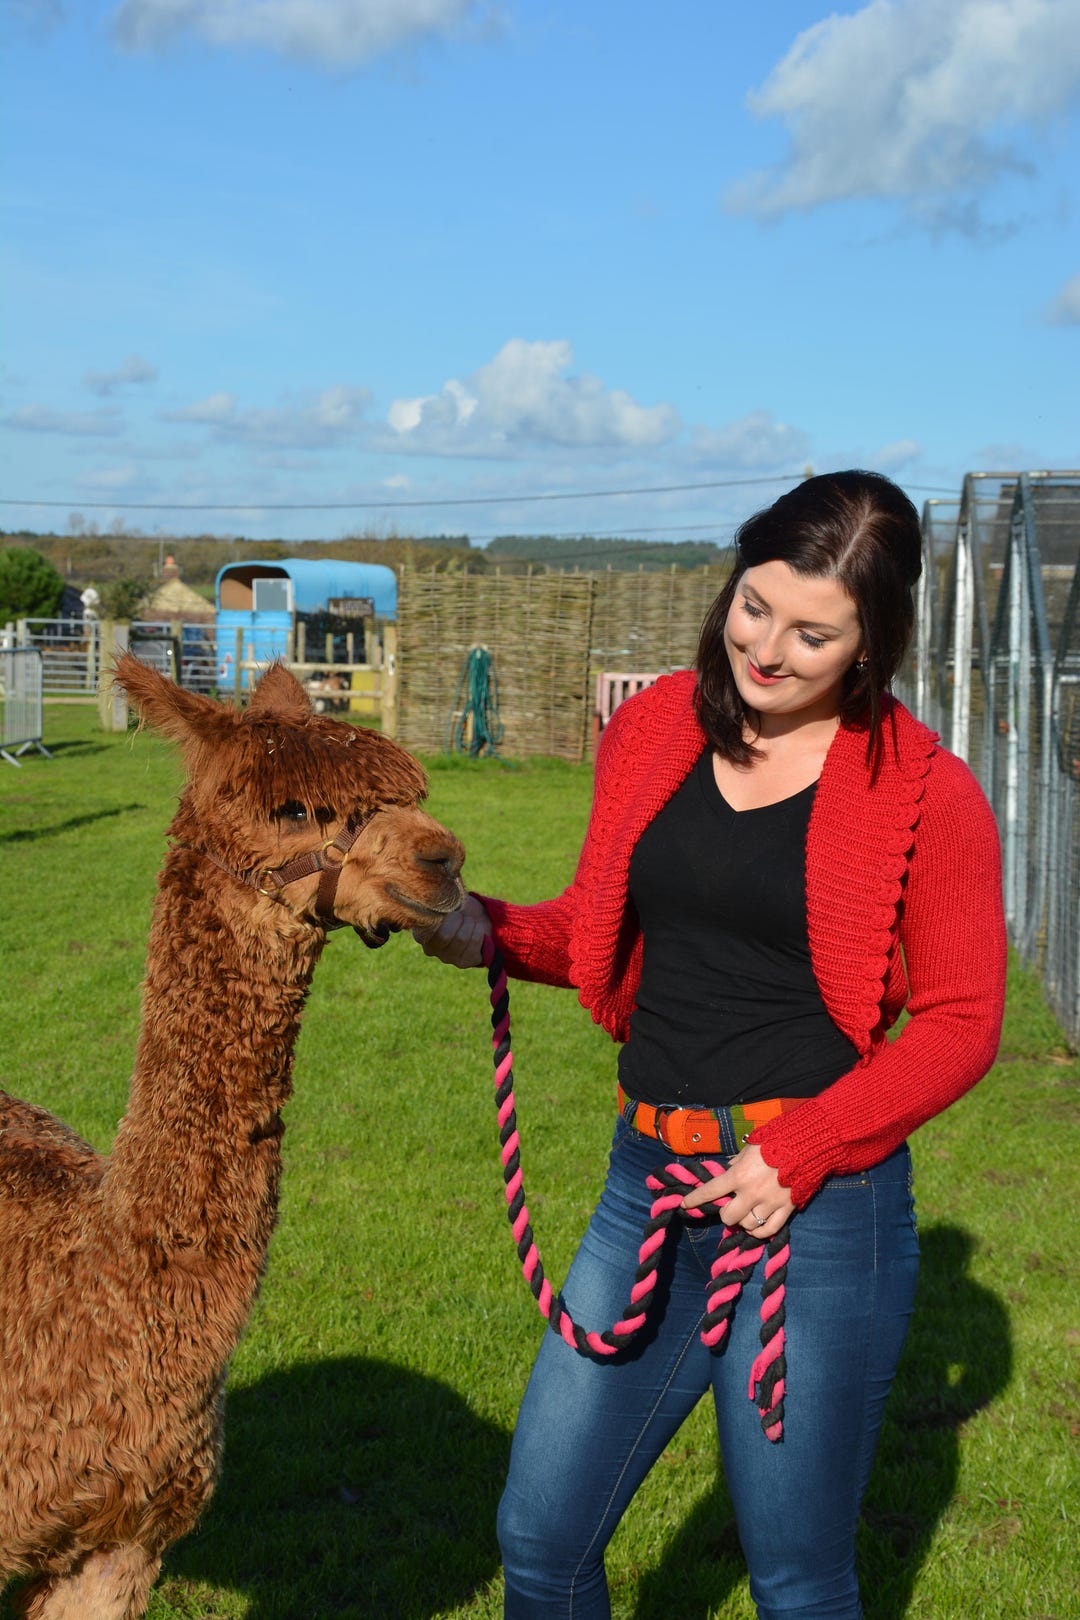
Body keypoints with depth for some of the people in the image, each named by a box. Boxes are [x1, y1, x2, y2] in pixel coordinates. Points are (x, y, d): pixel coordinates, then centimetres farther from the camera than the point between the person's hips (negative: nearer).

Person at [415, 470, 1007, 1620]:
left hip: (820, 1210, -4)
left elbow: (962, 1021, -4)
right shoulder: (652, 731, 6)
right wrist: (490, 930, -4)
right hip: (649, 1182, 5)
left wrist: (803, 1149, -15)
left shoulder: (923, 793, -8)